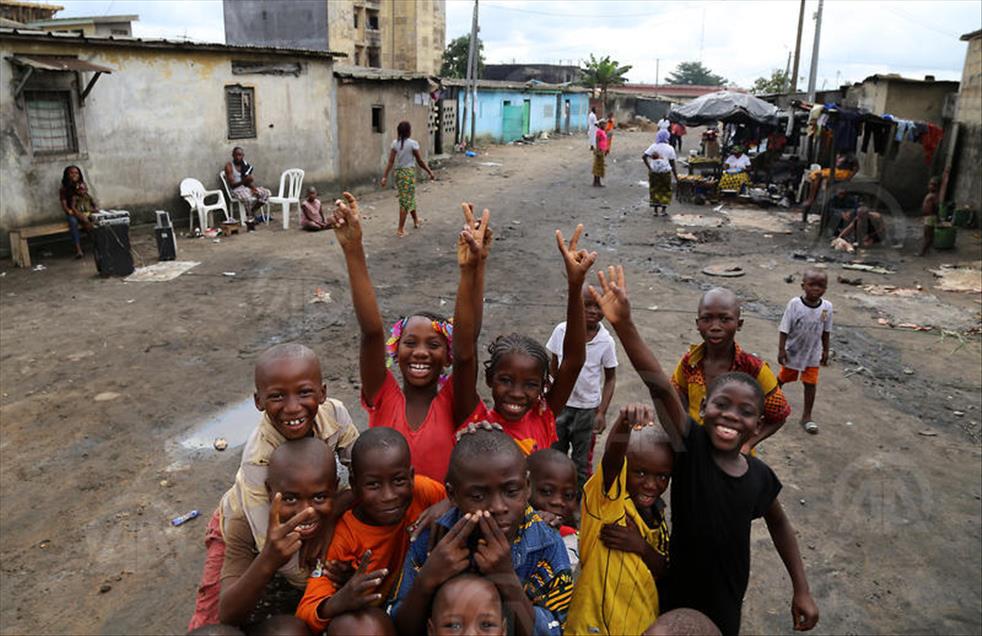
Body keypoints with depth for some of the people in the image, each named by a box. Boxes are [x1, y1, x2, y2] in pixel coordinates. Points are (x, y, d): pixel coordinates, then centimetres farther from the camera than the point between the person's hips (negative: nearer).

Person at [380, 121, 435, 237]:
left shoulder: (395, 143, 1)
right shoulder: (413, 143, -11)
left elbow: (390, 162, -4)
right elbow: (420, 161, -8)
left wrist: (385, 176, -3)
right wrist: (430, 172, 3)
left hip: (398, 172, 6)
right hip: (409, 172, -5)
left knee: (410, 197, 23)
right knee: (406, 200, -1)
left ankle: (416, 221, 41)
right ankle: (401, 229, -3)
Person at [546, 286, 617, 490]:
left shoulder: (606, 341, -15)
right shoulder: (561, 331, -12)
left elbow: (610, 378, -5)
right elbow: (554, 364, 2)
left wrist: (602, 413, -9)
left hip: (587, 408, -2)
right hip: (560, 404, 2)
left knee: (581, 460, 13)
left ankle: (579, 497, 31)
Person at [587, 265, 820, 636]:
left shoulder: (760, 477, -9)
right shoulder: (691, 447, -20)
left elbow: (779, 524, 12)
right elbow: (660, 387, -36)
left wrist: (801, 590, 13)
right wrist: (623, 325, -50)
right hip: (676, 603, -3)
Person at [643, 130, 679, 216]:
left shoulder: (653, 146, 0)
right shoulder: (670, 148, -2)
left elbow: (644, 157, -10)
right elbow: (672, 163, -1)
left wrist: (649, 167, -4)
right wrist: (676, 175, 5)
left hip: (653, 172, 1)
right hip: (665, 172, -1)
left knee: (654, 190, 10)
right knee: (666, 190, 13)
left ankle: (655, 210, 11)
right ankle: (664, 209, 12)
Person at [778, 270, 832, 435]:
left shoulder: (827, 307, -12)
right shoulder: (794, 304, -22)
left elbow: (826, 331, 1)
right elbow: (784, 329, -16)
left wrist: (825, 351, 7)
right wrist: (781, 349, -16)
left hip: (813, 353, 2)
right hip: (793, 351, -2)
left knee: (811, 384, 4)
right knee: (784, 378, 18)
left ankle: (807, 416, 17)